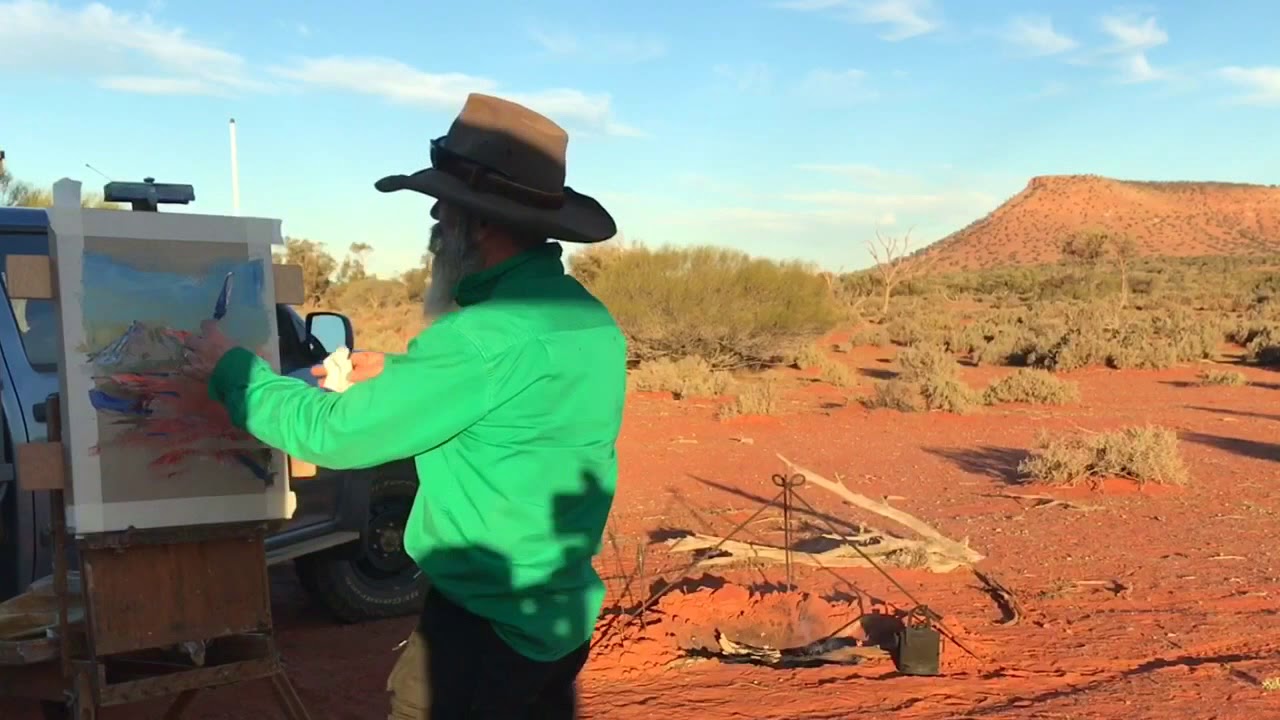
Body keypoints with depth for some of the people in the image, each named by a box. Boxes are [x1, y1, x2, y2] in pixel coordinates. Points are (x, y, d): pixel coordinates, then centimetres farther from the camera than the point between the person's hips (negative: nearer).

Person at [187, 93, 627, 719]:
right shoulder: (593, 320, 1)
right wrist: (395, 375, 14)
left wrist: (229, 364, -2)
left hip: (488, 625, -8)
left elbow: (330, 433, -18)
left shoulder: (485, 337, -26)